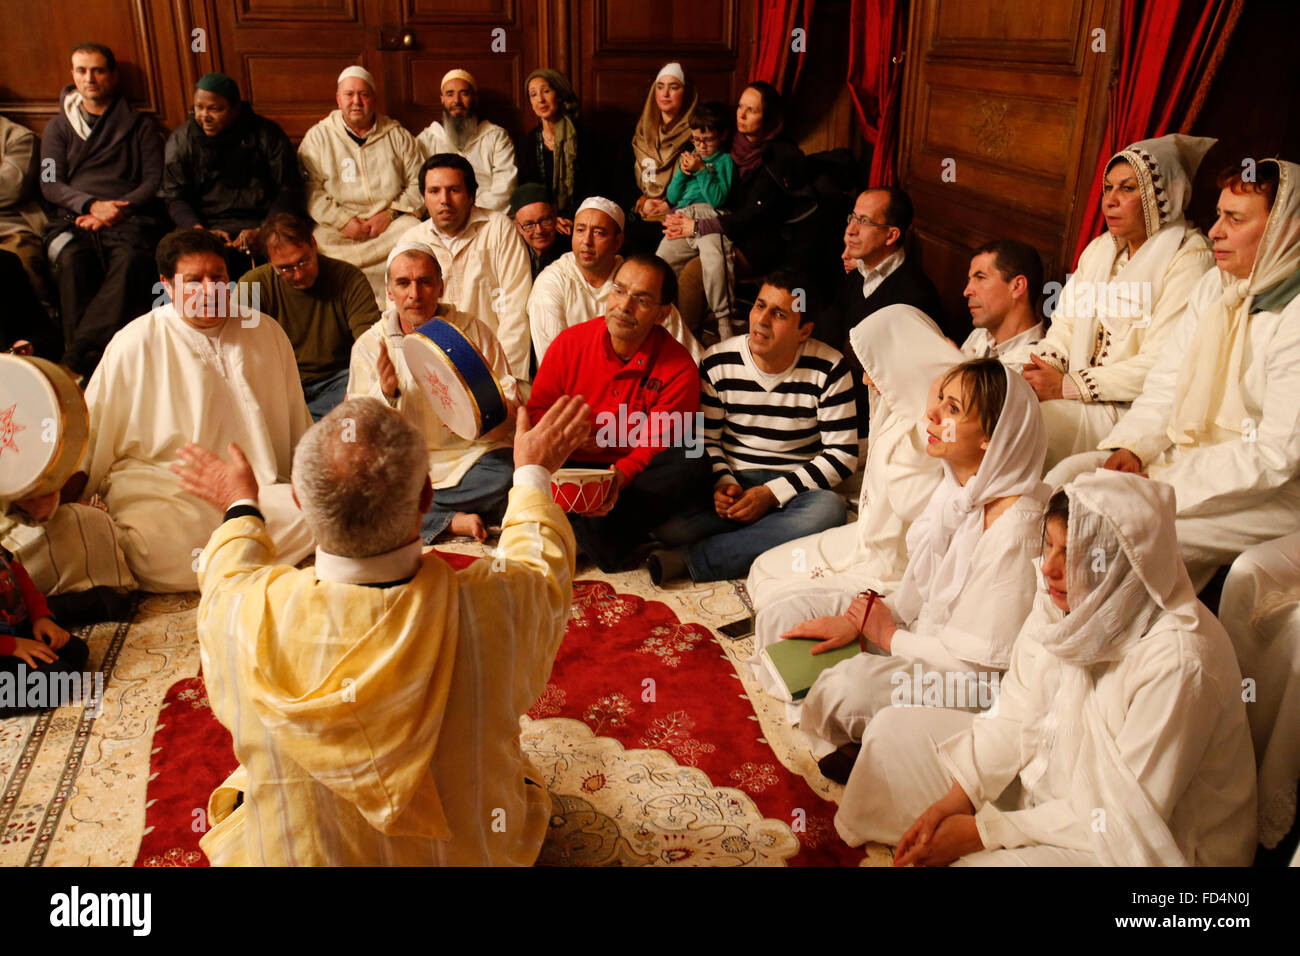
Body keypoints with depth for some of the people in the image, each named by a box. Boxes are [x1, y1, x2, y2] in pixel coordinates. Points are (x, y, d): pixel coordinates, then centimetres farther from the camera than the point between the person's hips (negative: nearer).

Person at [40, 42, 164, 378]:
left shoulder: (140, 126, 20)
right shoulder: (59, 127, 24)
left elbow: (155, 181, 8)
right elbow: (50, 184, 12)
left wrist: (117, 210, -9)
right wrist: (91, 205, -9)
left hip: (129, 217, -1)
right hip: (73, 218, 2)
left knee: (131, 260, -38)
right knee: (72, 260, -36)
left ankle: (77, 357, -45)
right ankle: (86, 364, -40)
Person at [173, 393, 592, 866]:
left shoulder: (248, 618, -34)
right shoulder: (499, 607, -37)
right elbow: (540, 564, -9)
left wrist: (240, 508, 18)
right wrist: (533, 473, 12)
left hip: (288, 854, 1)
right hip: (473, 853, 0)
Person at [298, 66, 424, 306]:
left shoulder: (397, 135, 15)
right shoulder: (318, 137, 12)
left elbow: (419, 183, 10)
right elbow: (310, 190, 4)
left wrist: (390, 214, -6)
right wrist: (344, 221, -10)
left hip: (393, 222, 1)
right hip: (337, 226, -1)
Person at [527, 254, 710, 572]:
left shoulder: (679, 368, -8)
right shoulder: (570, 342, -2)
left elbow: (658, 445, -11)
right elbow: (537, 410, 5)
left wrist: (620, 476, -32)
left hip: (634, 476, 0)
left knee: (692, 463, -30)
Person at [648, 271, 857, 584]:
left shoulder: (829, 370, -6)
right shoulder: (718, 363, -1)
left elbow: (843, 455, -7)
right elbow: (704, 439, 5)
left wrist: (773, 494, -17)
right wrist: (723, 484, -16)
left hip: (794, 486, 0)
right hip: (730, 482, 0)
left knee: (829, 510, -38)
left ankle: (686, 559, -31)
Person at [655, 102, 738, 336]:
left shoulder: (725, 160, 10)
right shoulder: (687, 157, 26)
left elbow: (718, 199, -3)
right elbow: (672, 198, 22)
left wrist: (701, 171, -7)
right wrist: (682, 173, 6)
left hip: (709, 217, -5)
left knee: (715, 262, -34)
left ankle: (723, 318, -22)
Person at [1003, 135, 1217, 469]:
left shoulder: (1188, 259, -7)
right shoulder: (1100, 248, 18)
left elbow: (1161, 364, -17)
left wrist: (1067, 386, -19)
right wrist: (1042, 368, -9)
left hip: (1130, 409, -7)